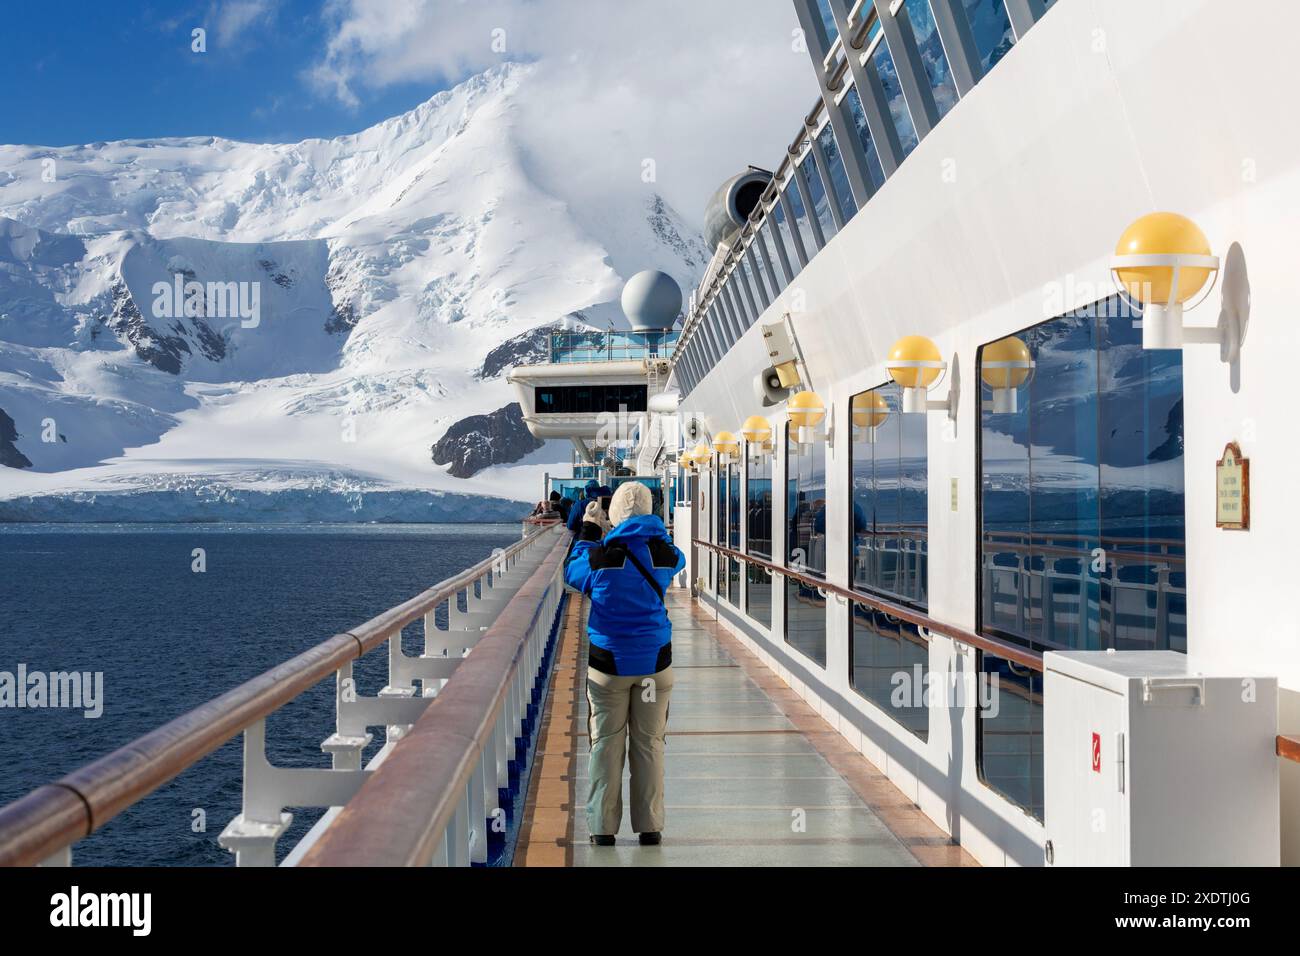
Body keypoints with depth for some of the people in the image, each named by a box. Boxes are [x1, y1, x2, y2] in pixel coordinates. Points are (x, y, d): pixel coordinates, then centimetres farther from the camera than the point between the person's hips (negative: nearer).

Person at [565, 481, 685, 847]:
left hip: (609, 662, -2)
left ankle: (603, 827, 7)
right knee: (649, 744, 8)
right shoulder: (663, 552, -4)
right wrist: (653, 530, 29)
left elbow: (572, 574, 9)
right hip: (654, 661, 2)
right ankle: (649, 826, 11)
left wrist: (588, 532, 18)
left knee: (606, 744, 5)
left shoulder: (602, 555, -11)